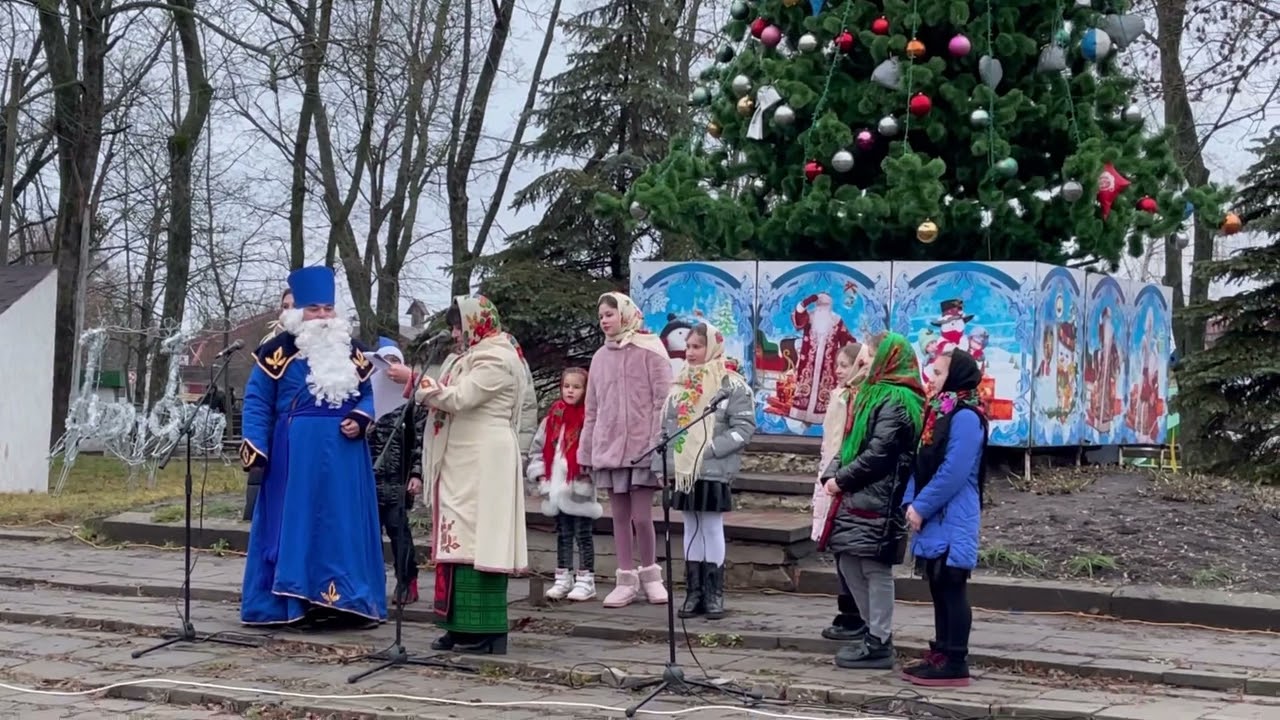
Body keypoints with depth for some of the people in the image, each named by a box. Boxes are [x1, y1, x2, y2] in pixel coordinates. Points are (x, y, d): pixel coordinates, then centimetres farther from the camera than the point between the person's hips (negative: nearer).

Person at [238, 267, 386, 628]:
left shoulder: (351, 350, 11)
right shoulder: (278, 350, -2)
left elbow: (367, 394, 16)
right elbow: (257, 401, -1)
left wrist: (360, 421, -5)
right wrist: (255, 449, -9)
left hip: (344, 454, 4)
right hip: (297, 452, -4)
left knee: (344, 527, 6)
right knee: (296, 527, -1)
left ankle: (345, 600, 12)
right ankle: (294, 602, 3)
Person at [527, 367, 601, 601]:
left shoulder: (590, 418, -8)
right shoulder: (553, 417, 10)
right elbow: (538, 447, 16)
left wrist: (590, 470, -18)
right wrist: (539, 473, 9)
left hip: (580, 488, -6)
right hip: (556, 487, 6)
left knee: (583, 534, 2)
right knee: (562, 534, 13)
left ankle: (585, 580, 8)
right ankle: (563, 578, 20)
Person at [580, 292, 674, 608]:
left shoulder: (649, 350, -4)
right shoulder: (601, 357, 12)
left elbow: (662, 400, -7)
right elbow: (592, 409, 15)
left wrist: (658, 443, -13)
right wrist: (586, 451, 12)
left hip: (642, 446, -5)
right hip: (609, 447, 5)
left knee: (642, 516, -5)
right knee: (620, 516, 8)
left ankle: (649, 574, 14)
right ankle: (626, 581, 14)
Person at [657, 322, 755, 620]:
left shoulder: (732, 386, -6)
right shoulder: (680, 385, 13)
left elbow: (744, 428, -12)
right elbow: (667, 427, 14)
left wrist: (710, 448, -19)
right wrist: (663, 465, 7)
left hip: (714, 472, -5)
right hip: (683, 471, 5)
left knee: (712, 528, -1)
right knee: (691, 528, 9)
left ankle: (714, 593, 6)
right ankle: (694, 592, 14)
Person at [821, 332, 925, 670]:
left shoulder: (897, 400, -12)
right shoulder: (877, 393, 19)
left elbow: (879, 454, -18)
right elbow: (850, 443, 18)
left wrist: (842, 479, -10)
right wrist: (833, 474, 4)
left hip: (878, 502, -10)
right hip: (858, 499, 10)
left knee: (875, 570, -4)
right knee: (851, 566, 13)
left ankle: (879, 644, 3)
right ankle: (876, 634, 22)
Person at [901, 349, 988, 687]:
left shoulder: (965, 417, -14)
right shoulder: (938, 411, 15)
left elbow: (953, 472, -20)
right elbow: (921, 462, 16)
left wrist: (922, 507, -15)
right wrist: (911, 502, 3)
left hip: (953, 521, -9)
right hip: (934, 518, 9)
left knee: (952, 590, -5)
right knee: (939, 589, 13)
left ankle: (955, 664, -1)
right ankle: (941, 654, 20)